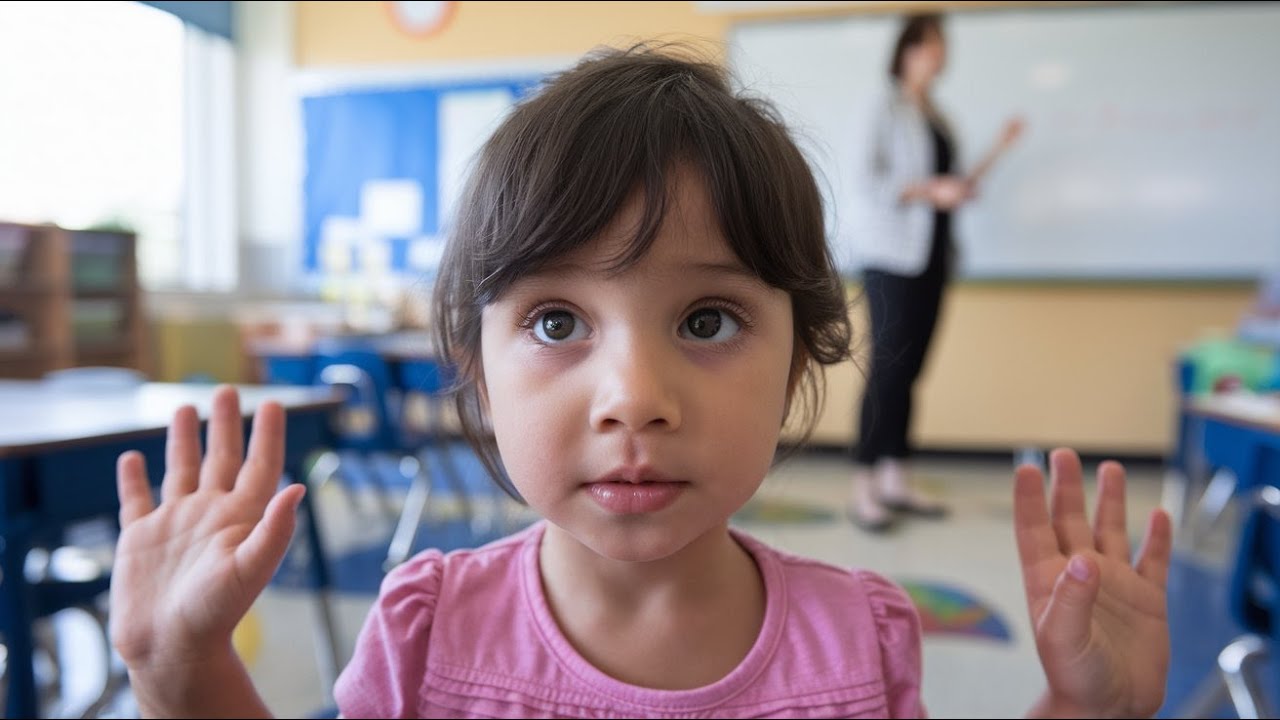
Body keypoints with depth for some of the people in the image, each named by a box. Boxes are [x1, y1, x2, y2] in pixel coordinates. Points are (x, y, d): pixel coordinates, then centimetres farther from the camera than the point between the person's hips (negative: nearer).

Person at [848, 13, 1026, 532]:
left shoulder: (938, 117, 18)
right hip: (892, 259, -6)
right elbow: (869, 182, -12)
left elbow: (951, 188, 18)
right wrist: (931, 191, -19)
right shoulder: (889, 109, -2)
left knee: (909, 371, 5)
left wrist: (997, 151, 12)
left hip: (932, 259, 6)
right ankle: (862, 488, -5)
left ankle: (895, 481, 10)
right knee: (886, 370, -10)